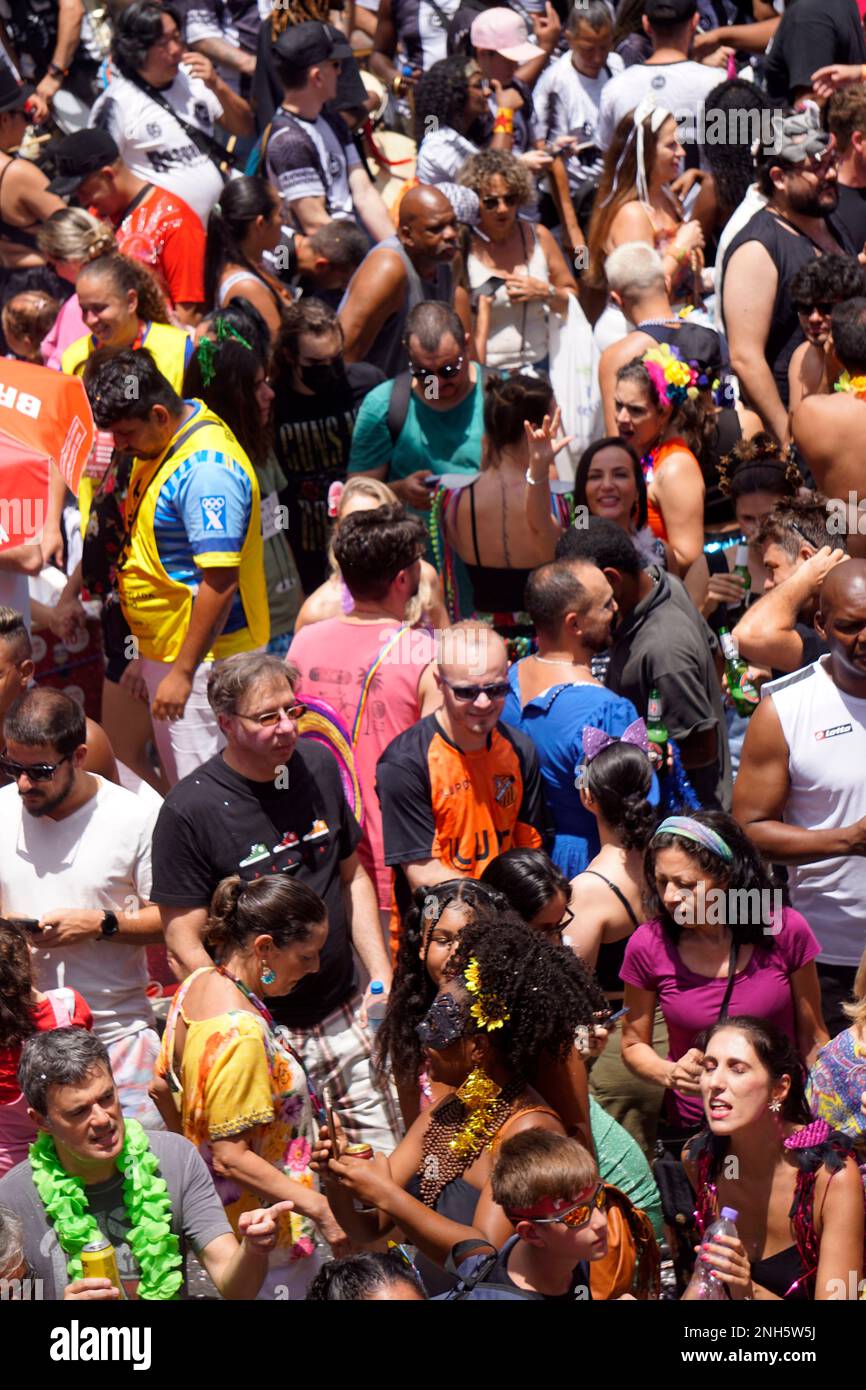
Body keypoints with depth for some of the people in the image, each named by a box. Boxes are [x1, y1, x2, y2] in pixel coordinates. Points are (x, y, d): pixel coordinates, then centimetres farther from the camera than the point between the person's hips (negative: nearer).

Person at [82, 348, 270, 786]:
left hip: (202, 656, -10)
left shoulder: (206, 470, -25)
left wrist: (183, 672, -24)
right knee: (177, 781, 18)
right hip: (162, 650, 10)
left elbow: (220, 582, -27)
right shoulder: (165, 440, 6)